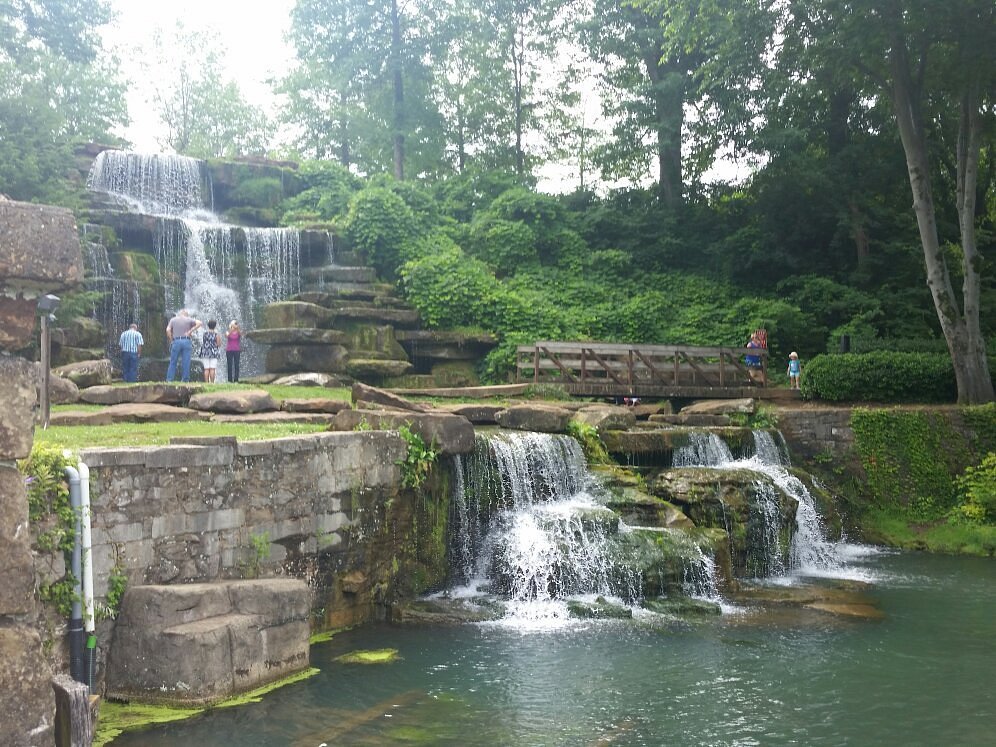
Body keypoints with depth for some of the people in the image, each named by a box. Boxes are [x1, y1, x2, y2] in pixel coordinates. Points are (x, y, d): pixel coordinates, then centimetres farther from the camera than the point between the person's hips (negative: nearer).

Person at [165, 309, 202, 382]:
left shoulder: (173, 319, 12)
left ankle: (169, 379, 3)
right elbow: (199, 323, -1)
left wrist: (171, 340, 8)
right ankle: (185, 380, -1)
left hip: (176, 341, 0)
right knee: (186, 362, 1)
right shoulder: (188, 320, 10)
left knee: (173, 362, 5)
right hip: (186, 341, 0)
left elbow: (168, 330, 0)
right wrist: (190, 331, -1)